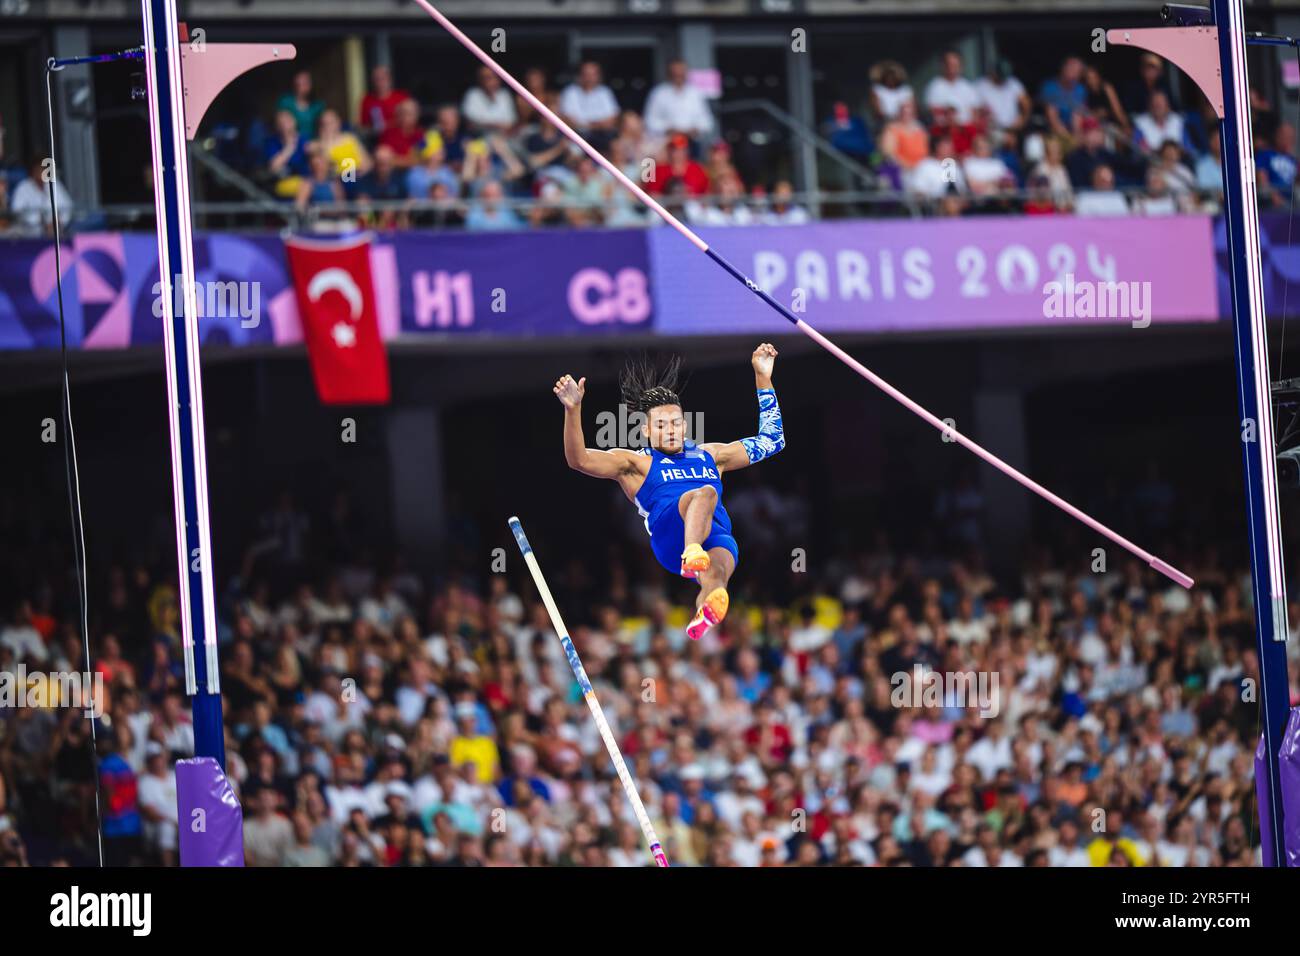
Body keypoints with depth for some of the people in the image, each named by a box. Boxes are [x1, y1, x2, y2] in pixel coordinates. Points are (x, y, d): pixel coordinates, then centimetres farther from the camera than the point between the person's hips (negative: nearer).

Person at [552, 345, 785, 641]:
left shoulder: (710, 455, 36)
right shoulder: (635, 463, 22)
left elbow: (770, 440, 43)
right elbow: (579, 459, 7)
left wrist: (763, 379, 39)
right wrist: (573, 410, -8)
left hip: (719, 539, 3)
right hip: (671, 537, -3)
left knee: (715, 575, -36)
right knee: (704, 493, -35)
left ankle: (703, 617, -69)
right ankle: (691, 558, -64)